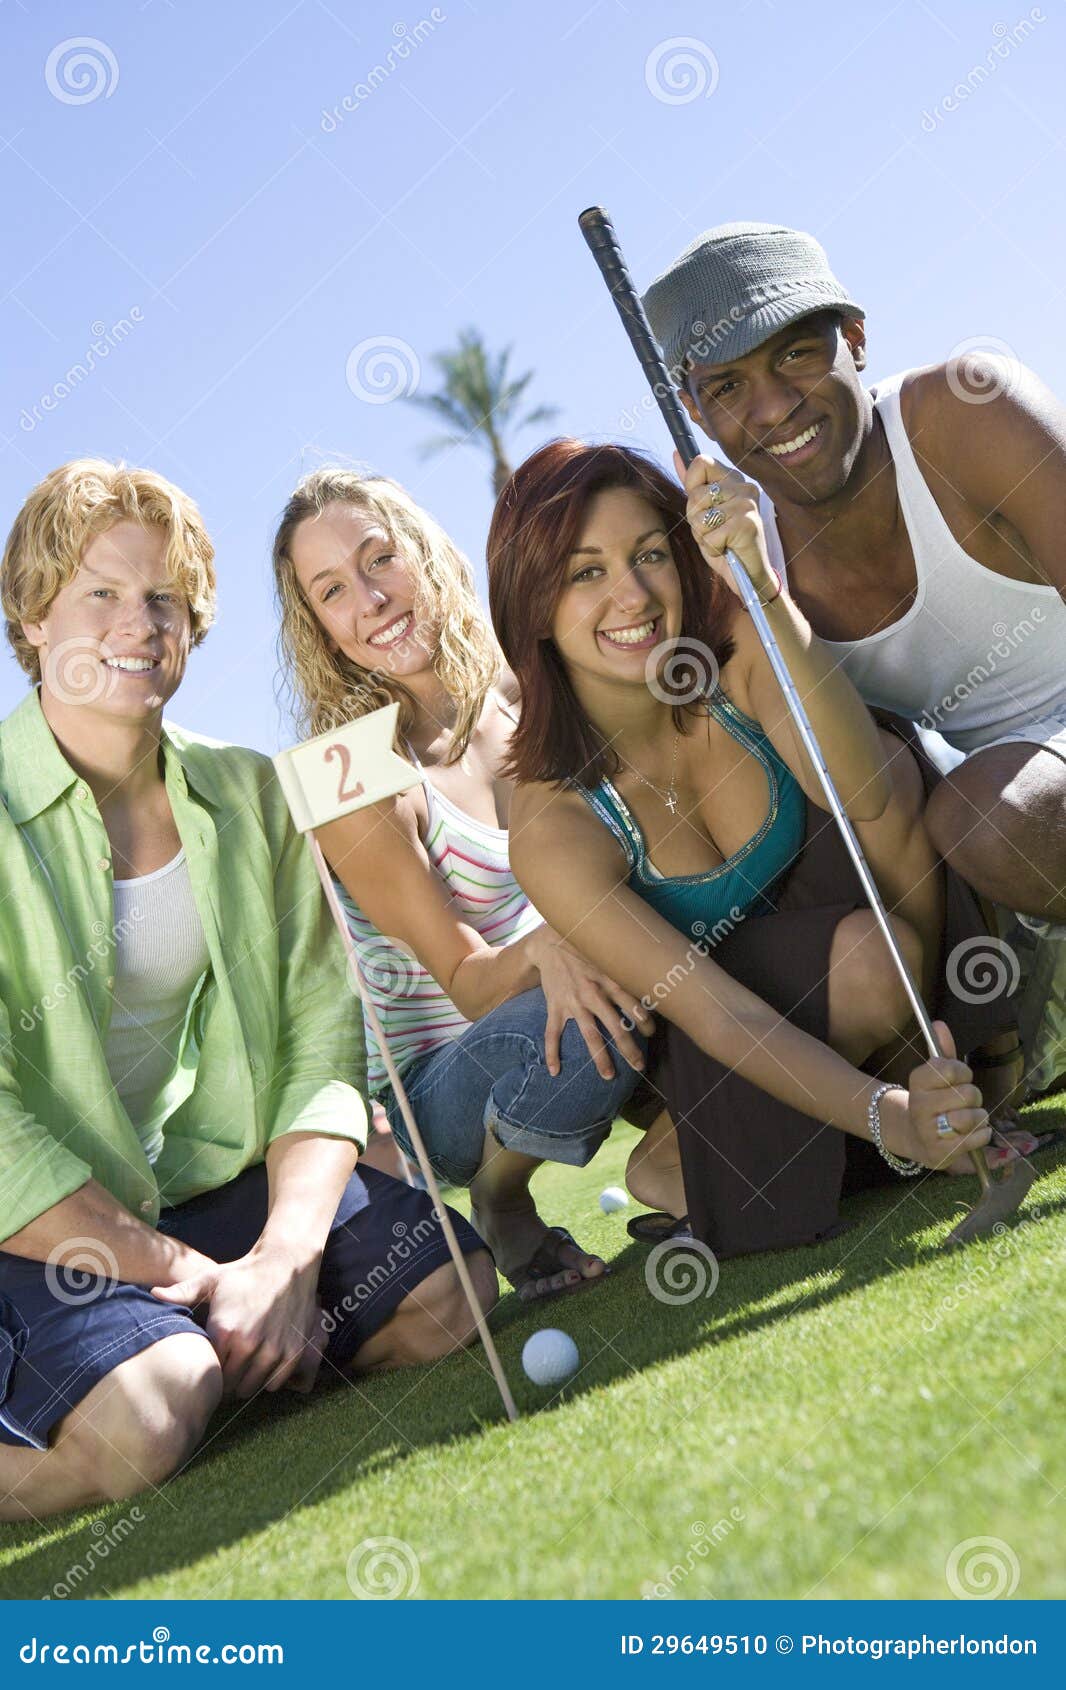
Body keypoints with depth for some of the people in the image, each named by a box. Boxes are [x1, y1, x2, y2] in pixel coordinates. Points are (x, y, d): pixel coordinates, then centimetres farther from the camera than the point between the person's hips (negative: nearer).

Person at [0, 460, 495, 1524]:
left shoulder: (246, 793, 3)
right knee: (143, 1421, -29)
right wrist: (199, 1278, -19)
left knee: (448, 1292, -9)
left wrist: (286, 1256, -16)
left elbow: (321, 1044, -1)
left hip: (214, 1172, 5)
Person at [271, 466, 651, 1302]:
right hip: (442, 1090, -4)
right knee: (582, 1025, -35)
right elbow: (470, 985, -14)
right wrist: (545, 944, -36)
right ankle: (501, 1204, -4)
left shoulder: (524, 700, -1)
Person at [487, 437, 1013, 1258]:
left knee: (893, 764, -25)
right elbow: (716, 1014, -31)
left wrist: (764, 589, -49)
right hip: (712, 1066, -3)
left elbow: (864, 795, -37)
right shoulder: (554, 826, -28)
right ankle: (676, 1158, -10)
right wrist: (886, 1117, -46)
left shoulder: (738, 654, -18)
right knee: (869, 958, -36)